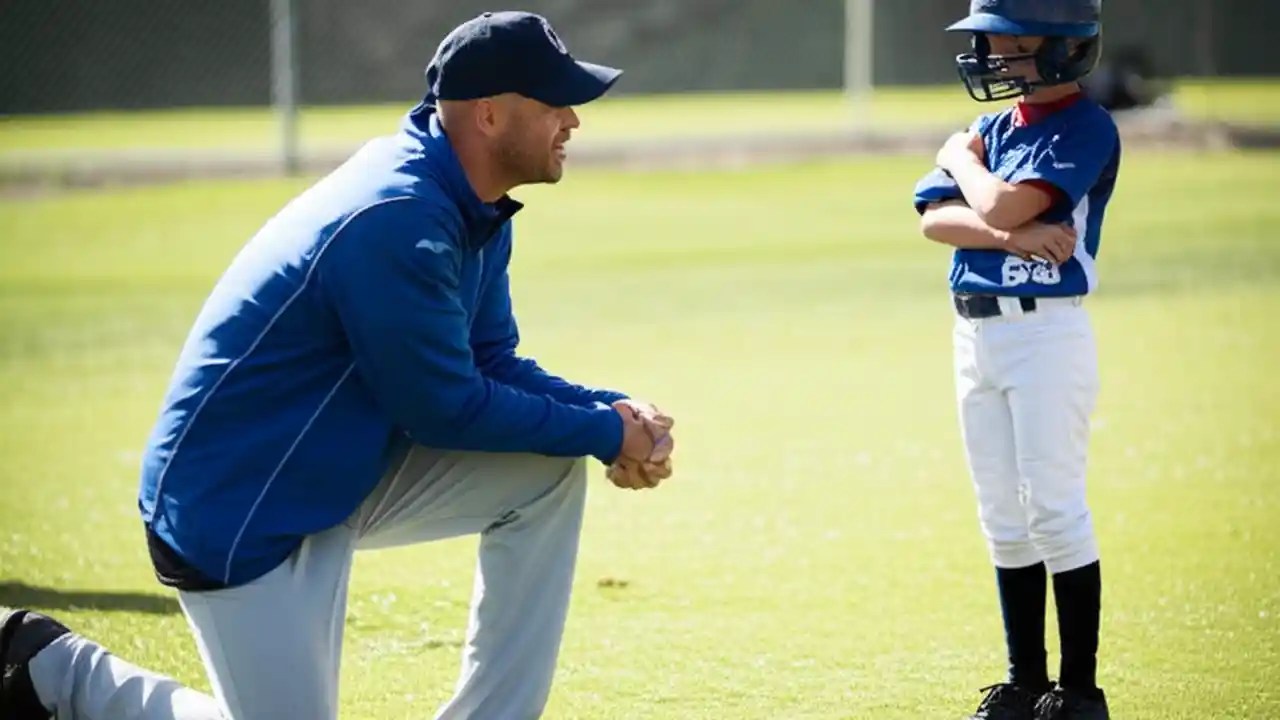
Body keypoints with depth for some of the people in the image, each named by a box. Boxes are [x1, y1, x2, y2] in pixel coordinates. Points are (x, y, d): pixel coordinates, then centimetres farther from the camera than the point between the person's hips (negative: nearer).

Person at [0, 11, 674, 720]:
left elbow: (491, 366, 10)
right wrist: (605, 432, -14)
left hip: (348, 470, 10)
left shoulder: (472, 209, 3)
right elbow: (446, 410, -22)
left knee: (548, 471, -2)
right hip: (237, 509, -10)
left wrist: (612, 413, -6)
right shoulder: (395, 221, -27)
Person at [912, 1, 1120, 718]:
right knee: (1005, 518, 10)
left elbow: (1003, 206, -20)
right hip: (977, 332, 8)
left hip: (1048, 332, -8)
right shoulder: (993, 128, 14)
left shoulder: (1087, 129, -9)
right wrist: (1014, 236, -16)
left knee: (1055, 509, -8)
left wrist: (962, 159, 0)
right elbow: (935, 217, 1)